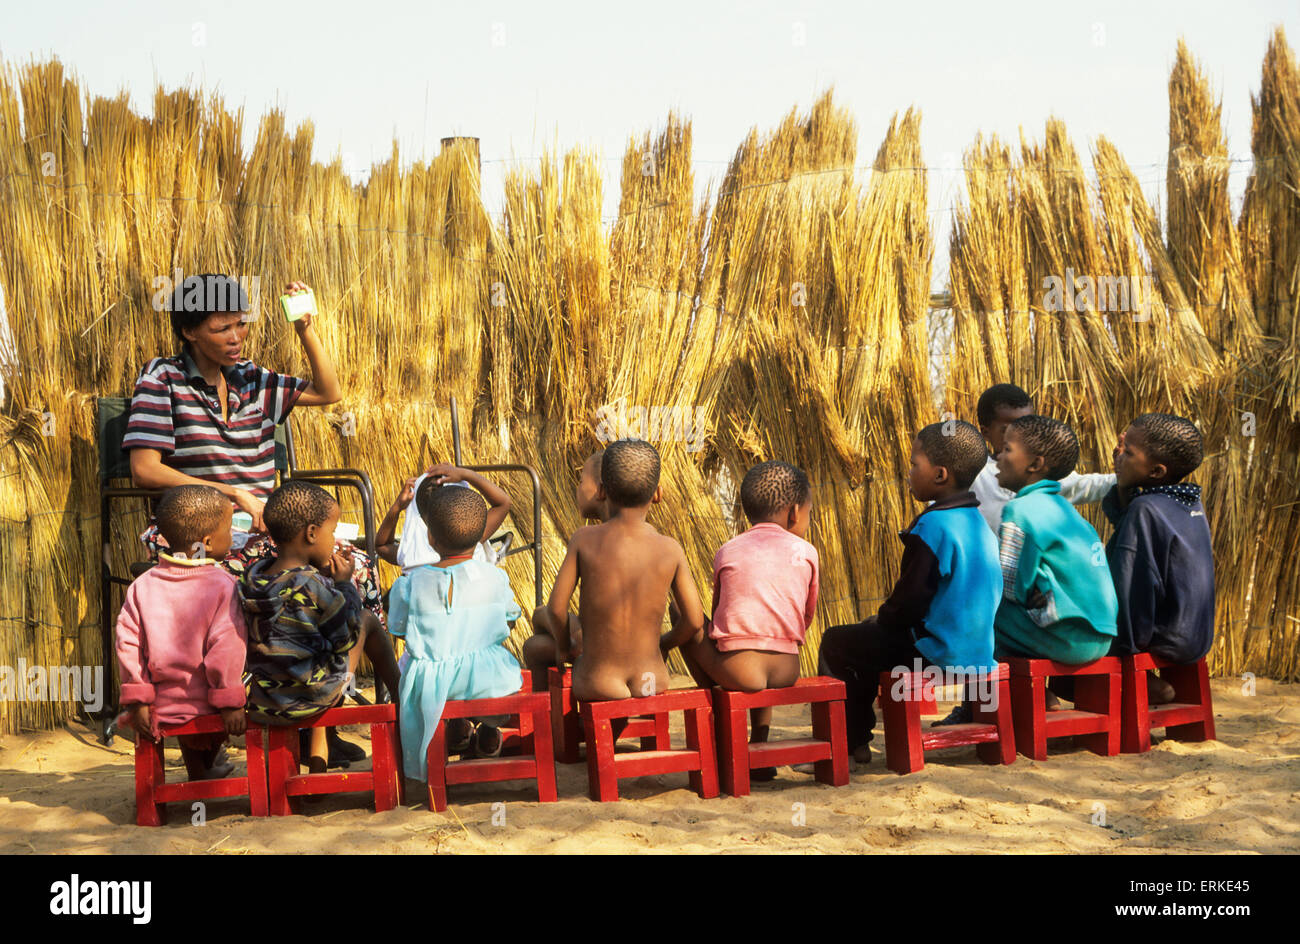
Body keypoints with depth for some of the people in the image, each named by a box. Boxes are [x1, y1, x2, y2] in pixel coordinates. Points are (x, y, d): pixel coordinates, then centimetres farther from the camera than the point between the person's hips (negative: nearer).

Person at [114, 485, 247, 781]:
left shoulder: (142, 585, -1)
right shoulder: (223, 585, -13)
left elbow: (128, 643, -4)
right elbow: (226, 648, -19)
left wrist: (137, 700, 0)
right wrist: (230, 702, -13)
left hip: (164, 706, 4)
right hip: (206, 706, -4)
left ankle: (197, 771, 46)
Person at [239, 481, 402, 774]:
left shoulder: (253, 575, -2)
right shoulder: (314, 586, -21)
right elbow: (346, 637, -8)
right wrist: (344, 584, 0)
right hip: (314, 697, -6)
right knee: (368, 619, 14)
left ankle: (318, 750, 33)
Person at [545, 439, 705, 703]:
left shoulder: (584, 539, -10)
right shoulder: (670, 549, -8)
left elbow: (557, 606, -9)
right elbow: (694, 620, -4)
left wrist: (562, 646, 10)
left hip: (597, 687, -2)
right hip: (652, 682, 2)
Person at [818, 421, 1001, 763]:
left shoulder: (933, 526, -20)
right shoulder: (979, 520, 8)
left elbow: (911, 597, -20)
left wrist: (883, 619, 2)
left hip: (939, 652, -9)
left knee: (835, 642, 4)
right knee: (867, 635, 27)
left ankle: (849, 741, 14)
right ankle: (857, 737, 33)